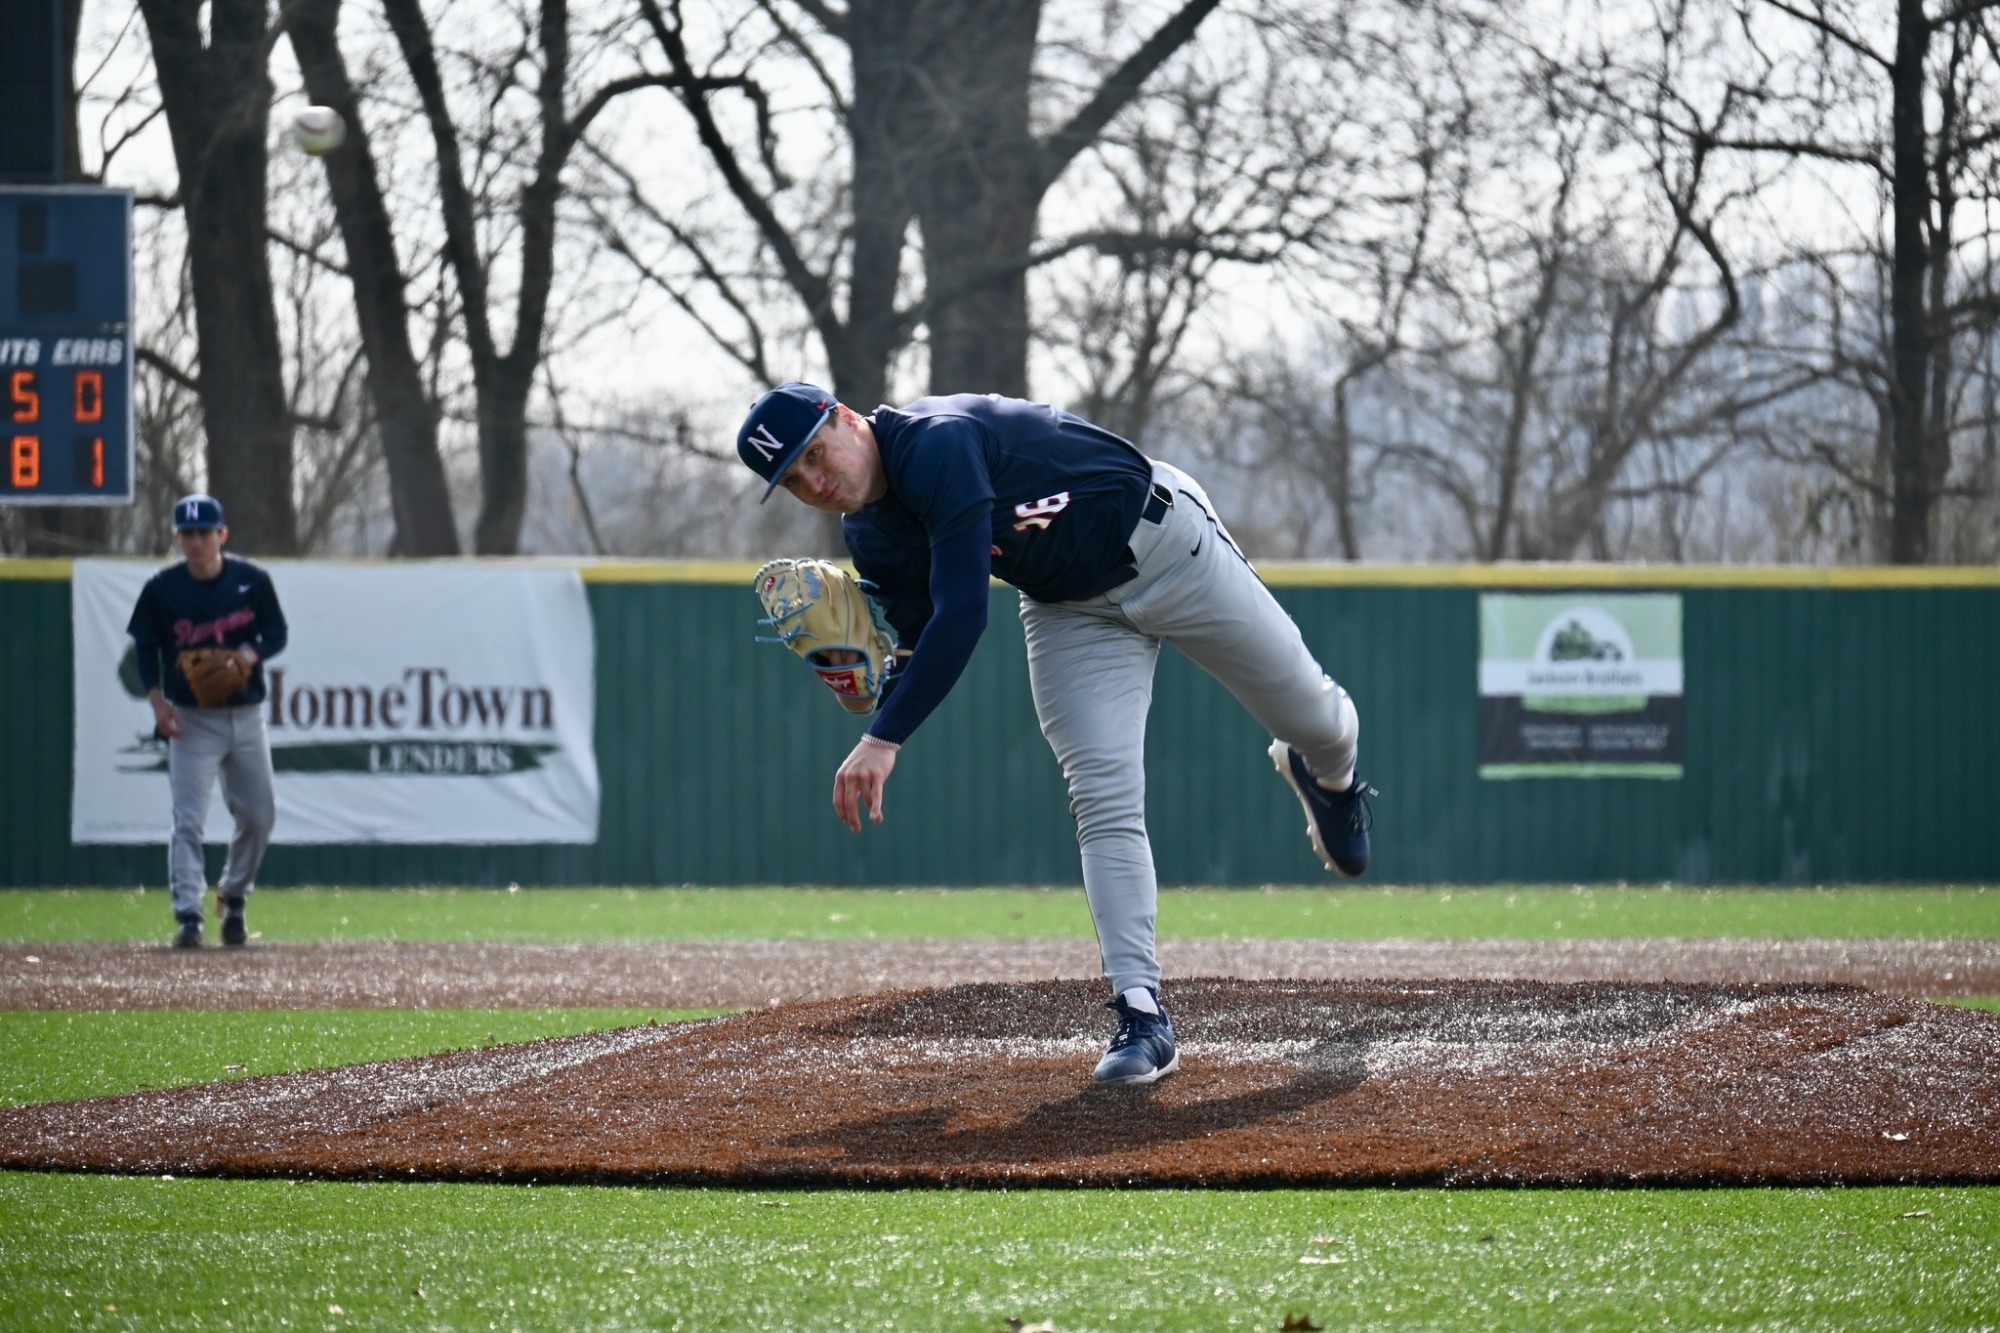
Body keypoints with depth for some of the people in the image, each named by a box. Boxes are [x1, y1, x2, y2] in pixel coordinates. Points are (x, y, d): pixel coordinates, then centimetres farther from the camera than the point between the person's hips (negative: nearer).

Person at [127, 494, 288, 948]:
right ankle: (188, 915, -14)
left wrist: (251, 655, -18)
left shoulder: (252, 581, -4)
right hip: (191, 719, -2)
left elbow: (277, 633, 3)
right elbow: (146, 648, 1)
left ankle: (233, 898, 30)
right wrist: (157, 699, -13)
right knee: (188, 820, -11)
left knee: (259, 816, 8)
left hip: (245, 717, 2)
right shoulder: (162, 589, -7)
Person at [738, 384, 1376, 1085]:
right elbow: (921, 648, 1)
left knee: (1308, 717, 8)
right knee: (1104, 801, -11)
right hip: (1069, 607, 6)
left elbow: (962, 617, -41)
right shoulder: (871, 540, -8)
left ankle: (1327, 774, 47)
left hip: (1163, 542, -6)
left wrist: (884, 739, -44)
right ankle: (1141, 1014, -16)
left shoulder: (940, 443, -35)